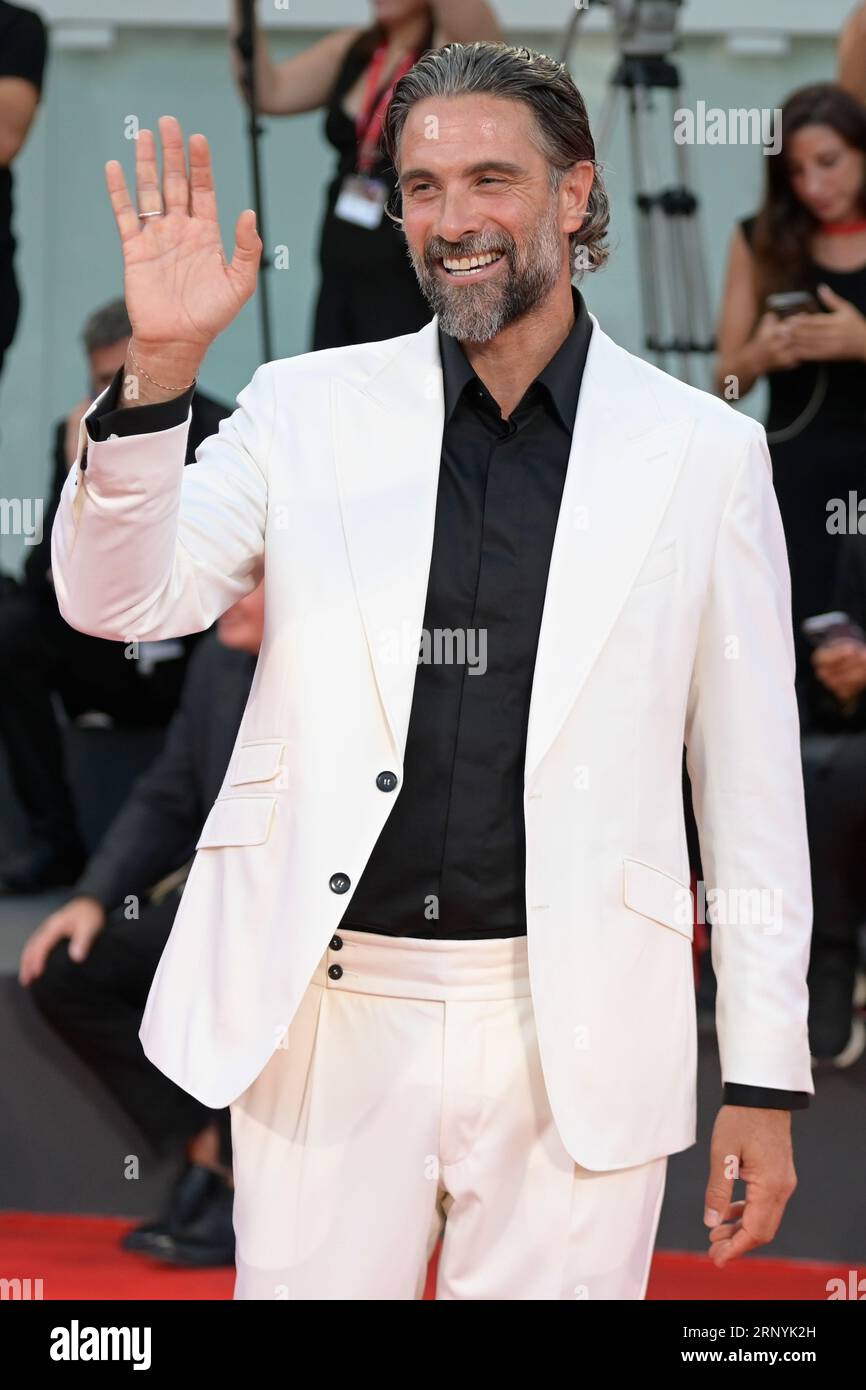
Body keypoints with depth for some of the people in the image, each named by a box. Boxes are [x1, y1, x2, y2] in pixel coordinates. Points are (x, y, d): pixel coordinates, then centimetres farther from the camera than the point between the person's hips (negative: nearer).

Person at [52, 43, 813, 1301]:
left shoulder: (701, 451, 2)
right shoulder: (308, 408, 5)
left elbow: (752, 786, 4)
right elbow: (121, 597, -3)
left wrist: (766, 1080, 3)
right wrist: (158, 367, -18)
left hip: (571, 1034, -1)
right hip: (329, 1013, 1)